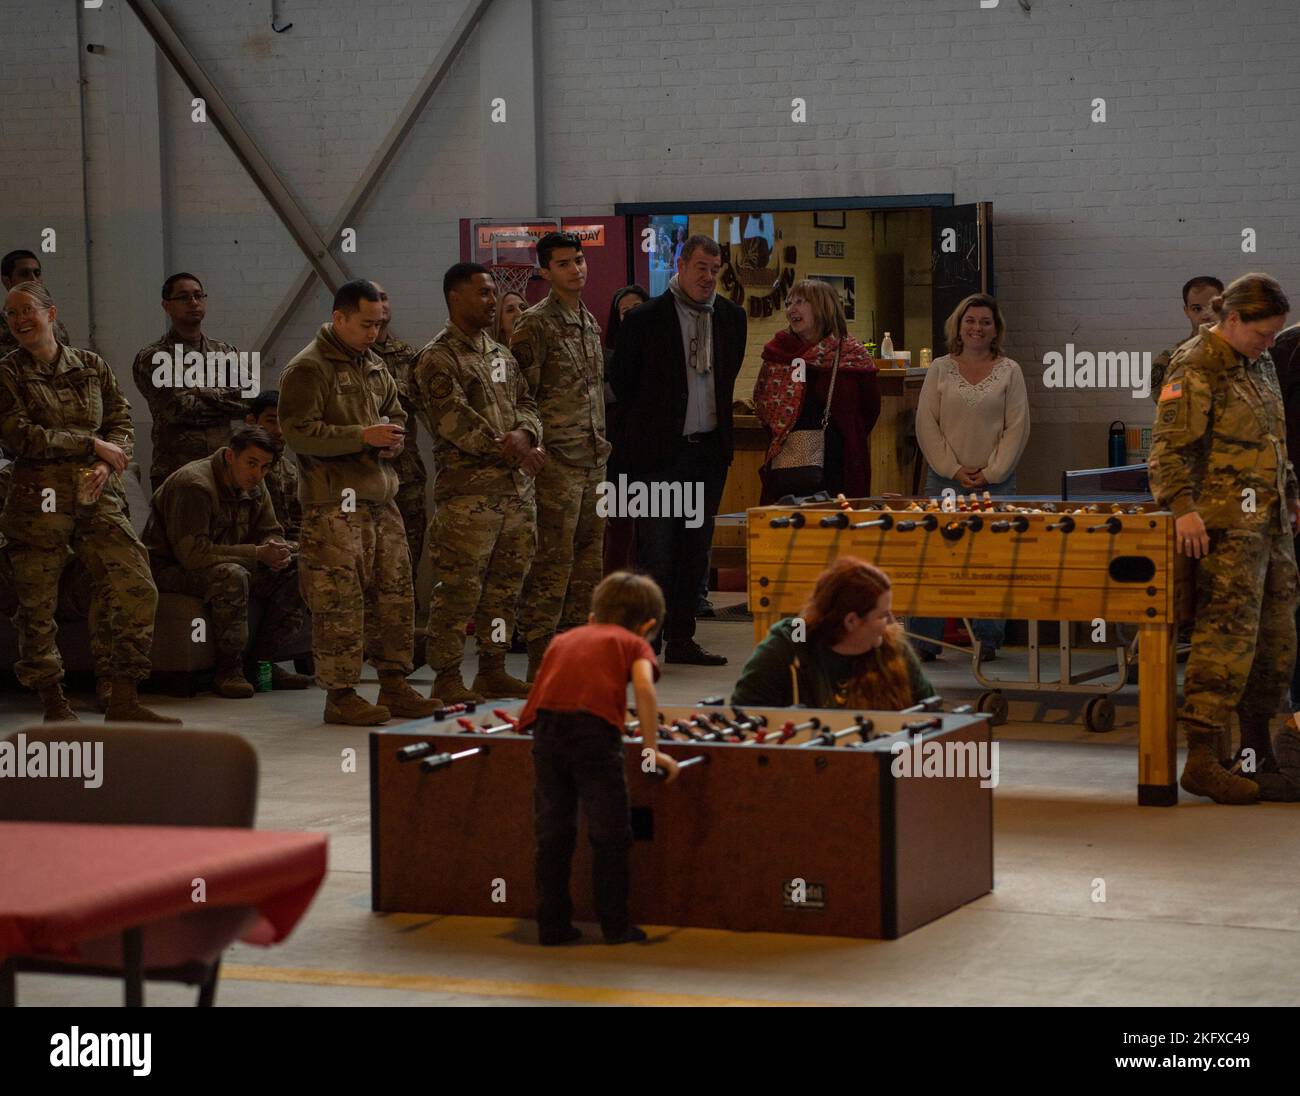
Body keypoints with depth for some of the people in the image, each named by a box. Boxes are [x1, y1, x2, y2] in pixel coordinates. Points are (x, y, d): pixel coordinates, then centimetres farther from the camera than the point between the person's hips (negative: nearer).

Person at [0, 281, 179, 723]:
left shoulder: (92, 367, 12)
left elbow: (121, 422, 12)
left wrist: (105, 465, -8)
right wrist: (92, 445, -11)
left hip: (96, 499, 3)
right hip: (37, 501, -3)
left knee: (138, 592, -7)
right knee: (37, 607, 0)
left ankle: (124, 700, 2)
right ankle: (54, 705, 16)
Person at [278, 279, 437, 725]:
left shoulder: (373, 365, 17)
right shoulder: (307, 369, -9)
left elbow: (395, 412, 31)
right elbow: (298, 433, -17)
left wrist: (393, 437, 7)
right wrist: (362, 436, -19)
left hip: (381, 498, 8)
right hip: (336, 503, -8)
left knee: (395, 593, 10)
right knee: (341, 601, -7)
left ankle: (394, 686, 19)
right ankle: (340, 694, 0)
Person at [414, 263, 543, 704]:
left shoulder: (501, 354, 19)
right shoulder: (438, 358, -6)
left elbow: (526, 403, 17)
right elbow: (454, 420, -16)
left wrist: (524, 434, -7)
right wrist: (507, 449, -16)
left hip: (516, 487, 8)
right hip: (467, 490, -8)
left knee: (505, 583, 12)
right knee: (459, 587, -7)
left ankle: (492, 668, 21)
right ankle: (447, 676, 0)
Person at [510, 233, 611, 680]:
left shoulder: (589, 322, 16)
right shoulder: (535, 324, -8)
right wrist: (536, 445, -12)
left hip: (592, 459, 8)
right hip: (558, 460, -8)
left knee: (588, 560, 10)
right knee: (554, 561, -8)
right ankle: (541, 659, -3)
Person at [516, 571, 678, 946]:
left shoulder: (564, 638, 33)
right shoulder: (634, 644, 19)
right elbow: (644, 686, 1)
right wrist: (652, 749, 2)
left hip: (546, 725, 4)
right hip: (595, 727, -4)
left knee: (552, 832, 13)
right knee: (610, 834, 7)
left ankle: (553, 924, 16)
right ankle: (616, 925, 11)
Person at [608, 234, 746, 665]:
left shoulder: (731, 317, 7)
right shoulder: (645, 318, -7)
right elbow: (620, 380, 3)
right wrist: (650, 422, 8)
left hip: (709, 450, 5)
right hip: (660, 452, -5)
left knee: (695, 551, 9)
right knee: (656, 552, -5)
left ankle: (681, 638, 16)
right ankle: (645, 642, -1)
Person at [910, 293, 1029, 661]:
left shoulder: (1009, 371, 5)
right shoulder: (940, 369, 7)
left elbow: (1017, 428, 1)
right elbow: (926, 424, 2)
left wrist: (990, 473, -7)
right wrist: (953, 470, -6)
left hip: (996, 482, 0)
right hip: (945, 480, 0)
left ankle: (987, 641, 9)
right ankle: (922, 640, 3)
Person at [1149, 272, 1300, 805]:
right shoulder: (1196, 368, -10)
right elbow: (1168, 445, -18)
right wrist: (1183, 506, -28)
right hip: (1226, 524, -9)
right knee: (1229, 634, -14)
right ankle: (1201, 760, -13)